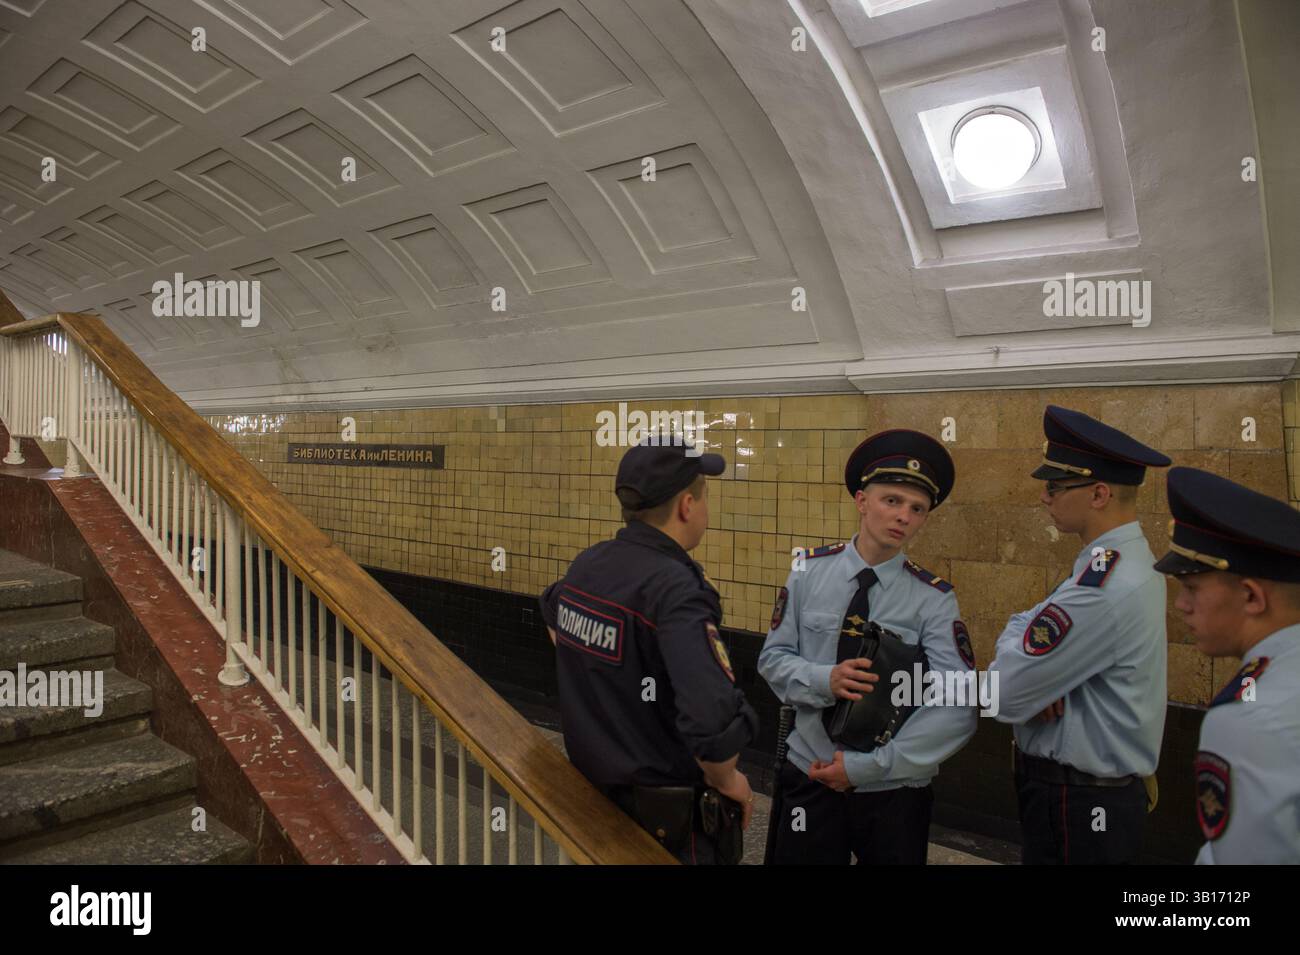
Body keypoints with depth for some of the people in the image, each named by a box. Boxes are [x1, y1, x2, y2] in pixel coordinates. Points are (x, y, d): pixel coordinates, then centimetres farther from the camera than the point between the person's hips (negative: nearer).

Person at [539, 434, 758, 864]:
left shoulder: (587, 563, -4)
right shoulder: (675, 589, -28)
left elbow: (552, 609, 20)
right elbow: (714, 719, -39)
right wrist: (725, 779, -19)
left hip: (590, 784, 7)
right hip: (670, 814, -6)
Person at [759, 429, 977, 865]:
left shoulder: (934, 599, -11)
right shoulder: (809, 572, -6)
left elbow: (958, 710, -17)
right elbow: (772, 659, -1)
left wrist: (868, 767, -18)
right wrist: (824, 680, -22)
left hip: (895, 790, -1)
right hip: (808, 775, 1)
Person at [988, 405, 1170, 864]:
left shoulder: (1103, 587, -29)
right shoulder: (1124, 560, 4)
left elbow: (1003, 696, -25)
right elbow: (1027, 624, 9)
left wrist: (1015, 640, -5)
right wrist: (1026, 659, -13)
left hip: (1077, 808, -9)